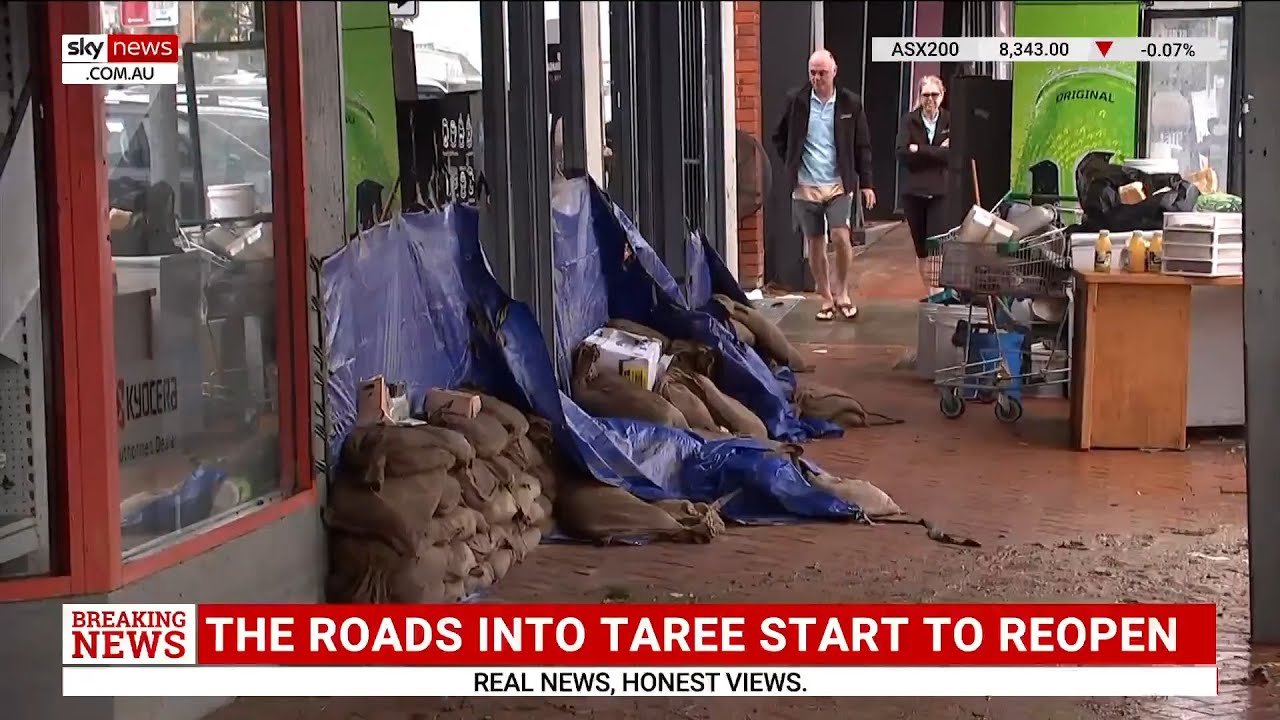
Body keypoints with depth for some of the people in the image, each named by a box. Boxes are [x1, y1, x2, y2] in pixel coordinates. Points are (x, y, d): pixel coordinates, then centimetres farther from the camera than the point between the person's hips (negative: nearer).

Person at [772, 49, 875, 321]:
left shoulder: (850, 104, 0)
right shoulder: (796, 101, 0)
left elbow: (862, 146, 4)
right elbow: (779, 138, 13)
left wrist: (866, 183, 2)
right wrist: (793, 164, 6)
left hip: (838, 184, -1)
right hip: (805, 186, 1)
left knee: (841, 237, -15)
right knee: (815, 244, 5)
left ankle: (843, 293, 4)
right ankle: (827, 299, 16)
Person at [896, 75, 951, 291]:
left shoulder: (950, 121, 1)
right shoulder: (908, 121, 3)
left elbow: (952, 154, -11)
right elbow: (902, 153, -10)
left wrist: (919, 150, -13)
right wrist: (936, 153, -12)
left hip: (940, 191, -2)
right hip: (914, 191, 2)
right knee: (920, 247, 9)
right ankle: (930, 292, 20)